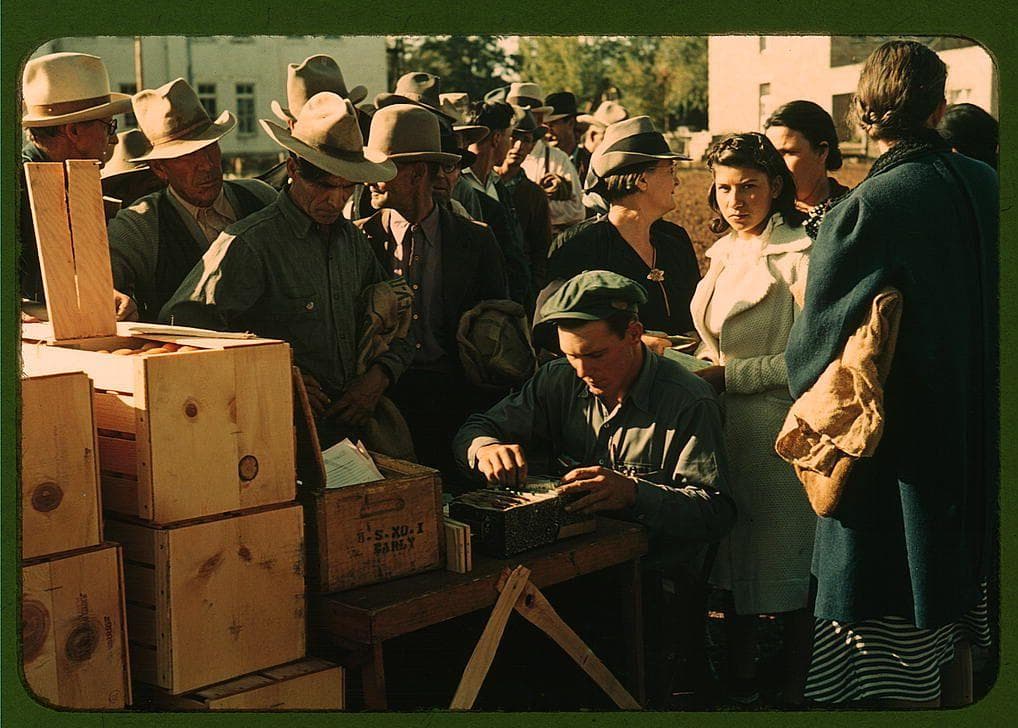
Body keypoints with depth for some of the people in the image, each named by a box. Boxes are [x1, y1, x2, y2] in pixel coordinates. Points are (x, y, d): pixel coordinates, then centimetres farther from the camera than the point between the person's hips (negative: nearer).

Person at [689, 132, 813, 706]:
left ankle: (794, 693, 18)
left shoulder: (800, 256, -12)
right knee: (733, 565, 16)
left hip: (776, 432, -8)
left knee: (785, 575, 3)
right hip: (725, 432, 8)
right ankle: (740, 685, 30)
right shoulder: (725, 253, 13)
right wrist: (696, 365, 5)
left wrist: (731, 374, -17)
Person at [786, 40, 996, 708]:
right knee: (954, 638, 22)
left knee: (901, 675, 4)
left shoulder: (868, 209, -19)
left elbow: (814, 352, -13)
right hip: (979, 446, 7)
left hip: (895, 459, -7)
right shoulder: (987, 188, -1)